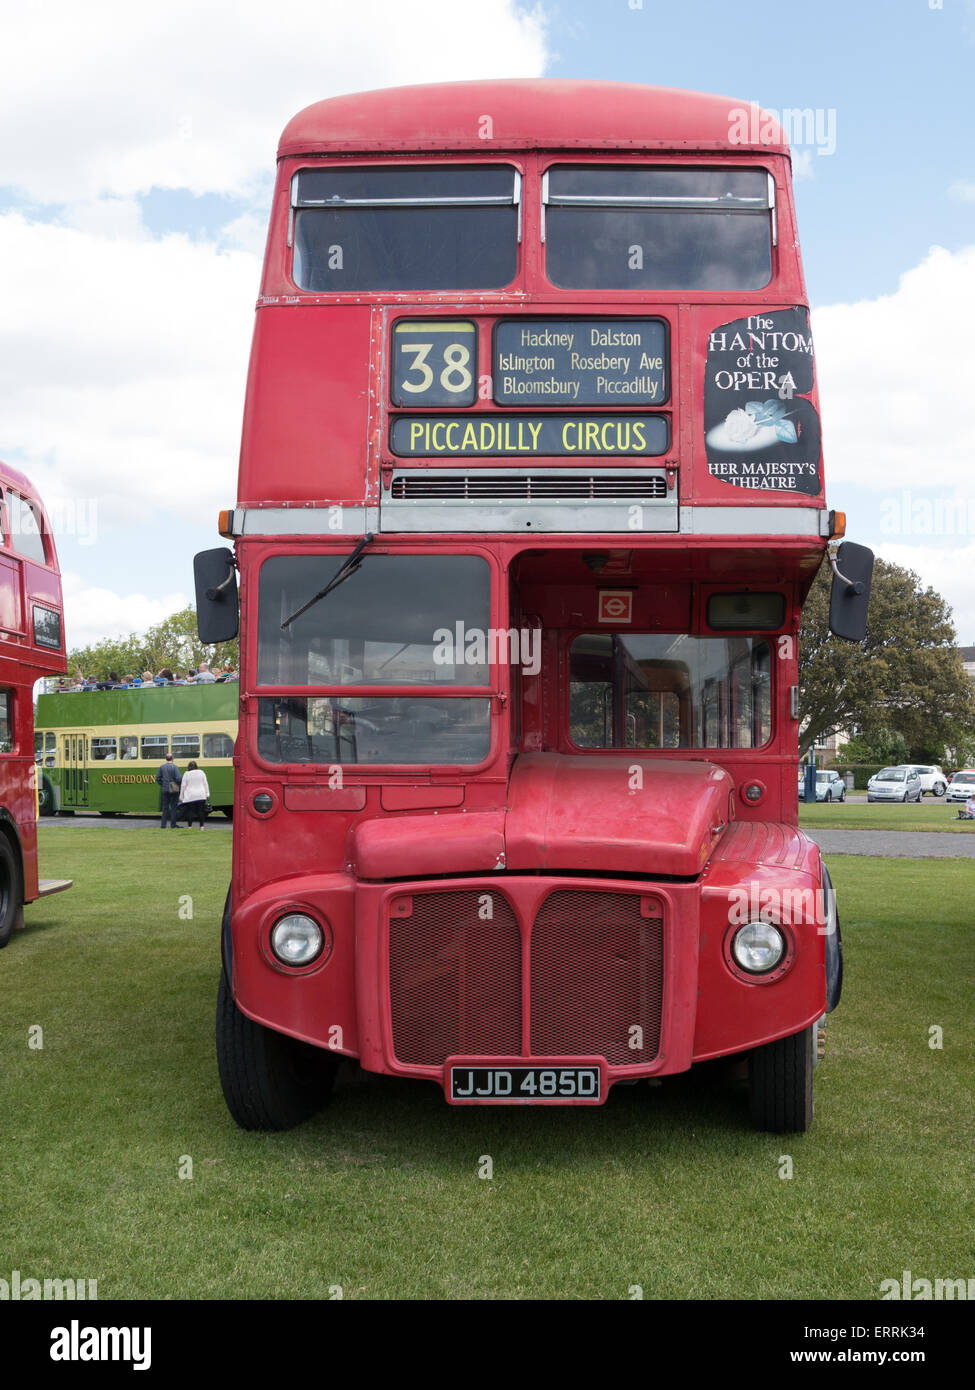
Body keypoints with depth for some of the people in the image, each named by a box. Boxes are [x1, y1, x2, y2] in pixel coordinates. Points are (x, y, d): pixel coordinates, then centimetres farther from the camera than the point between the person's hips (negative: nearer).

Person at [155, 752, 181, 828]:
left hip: (165, 790, 4)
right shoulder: (174, 767, -11)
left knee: (165, 807, 9)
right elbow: (179, 778, -18)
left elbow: (158, 778, 4)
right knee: (173, 807, 3)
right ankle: (172, 825, 3)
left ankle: (163, 825, 7)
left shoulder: (162, 767, 2)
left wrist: (162, 785, 16)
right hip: (174, 790, -4)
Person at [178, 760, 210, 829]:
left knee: (190, 812, 1)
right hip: (201, 796, 2)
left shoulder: (187, 774, -1)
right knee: (201, 811, 3)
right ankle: (201, 826, 0)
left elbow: (183, 786, 1)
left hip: (190, 796, -2)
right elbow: (205, 784, 5)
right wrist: (207, 794, 8)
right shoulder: (201, 772, 5)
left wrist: (181, 797, 8)